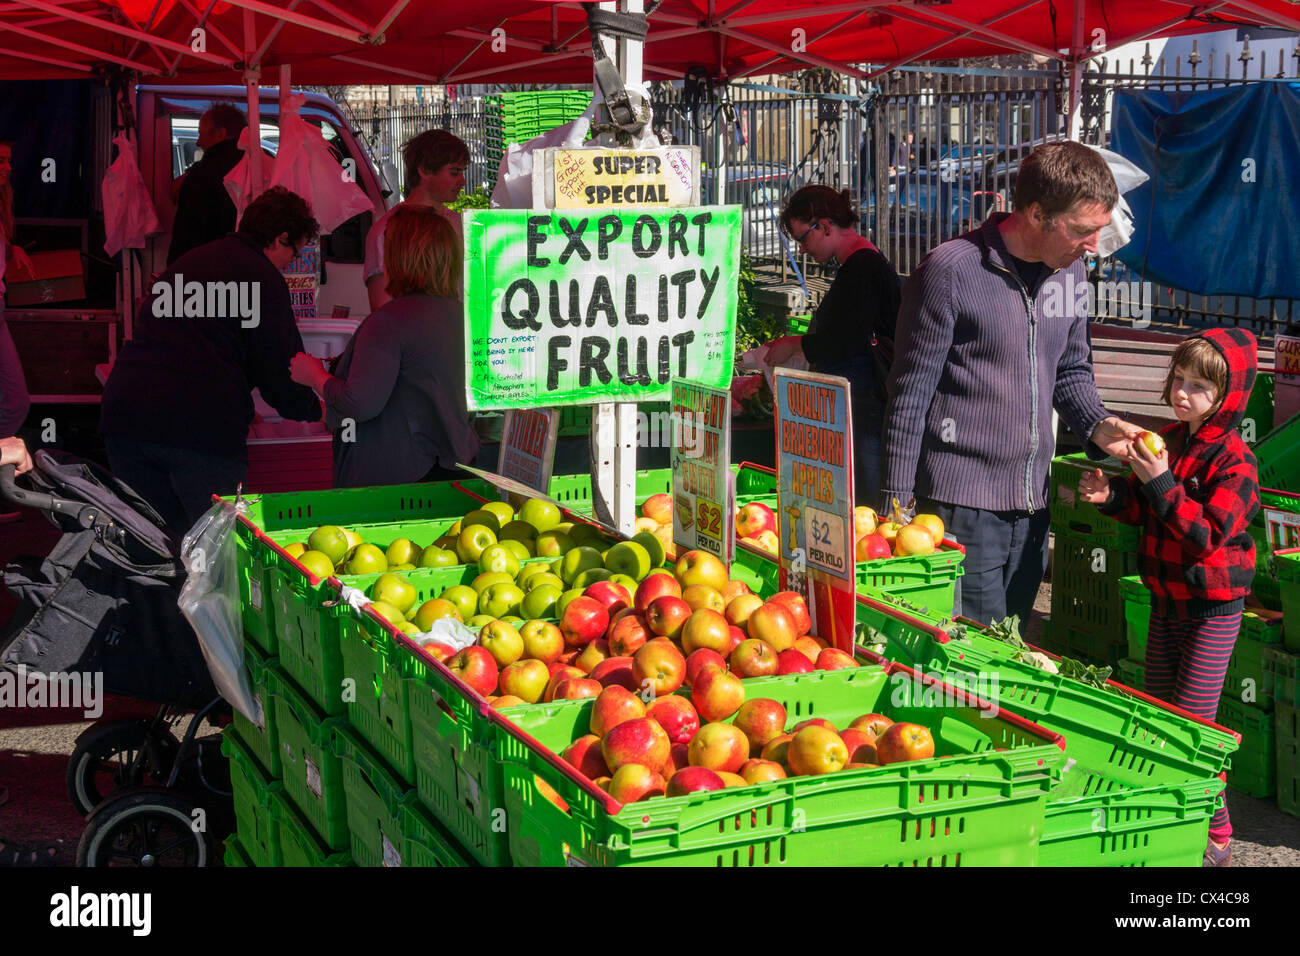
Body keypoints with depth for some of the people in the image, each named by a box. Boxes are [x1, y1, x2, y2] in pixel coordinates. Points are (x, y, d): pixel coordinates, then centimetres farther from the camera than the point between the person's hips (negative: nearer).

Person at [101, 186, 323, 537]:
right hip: (203, 424, -7)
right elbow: (276, 367, 2)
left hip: (124, 412, 7)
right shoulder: (264, 278, 2)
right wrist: (313, 407, 22)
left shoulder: (189, 261, 26)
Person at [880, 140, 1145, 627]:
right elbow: (910, 395, -9)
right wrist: (897, 502, -9)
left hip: (1033, 504, 7)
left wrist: (1097, 424, 0)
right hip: (961, 506, -7)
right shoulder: (950, 271, -12)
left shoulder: (1069, 270, 9)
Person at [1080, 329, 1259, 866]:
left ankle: (1214, 837, 7)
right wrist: (1112, 496, -5)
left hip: (1212, 608, -8)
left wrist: (1161, 482, -31)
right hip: (1167, 599, 8)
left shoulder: (1233, 460, -19)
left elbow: (1207, 533, -27)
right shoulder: (1166, 441, 4)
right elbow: (1145, 513, 15)